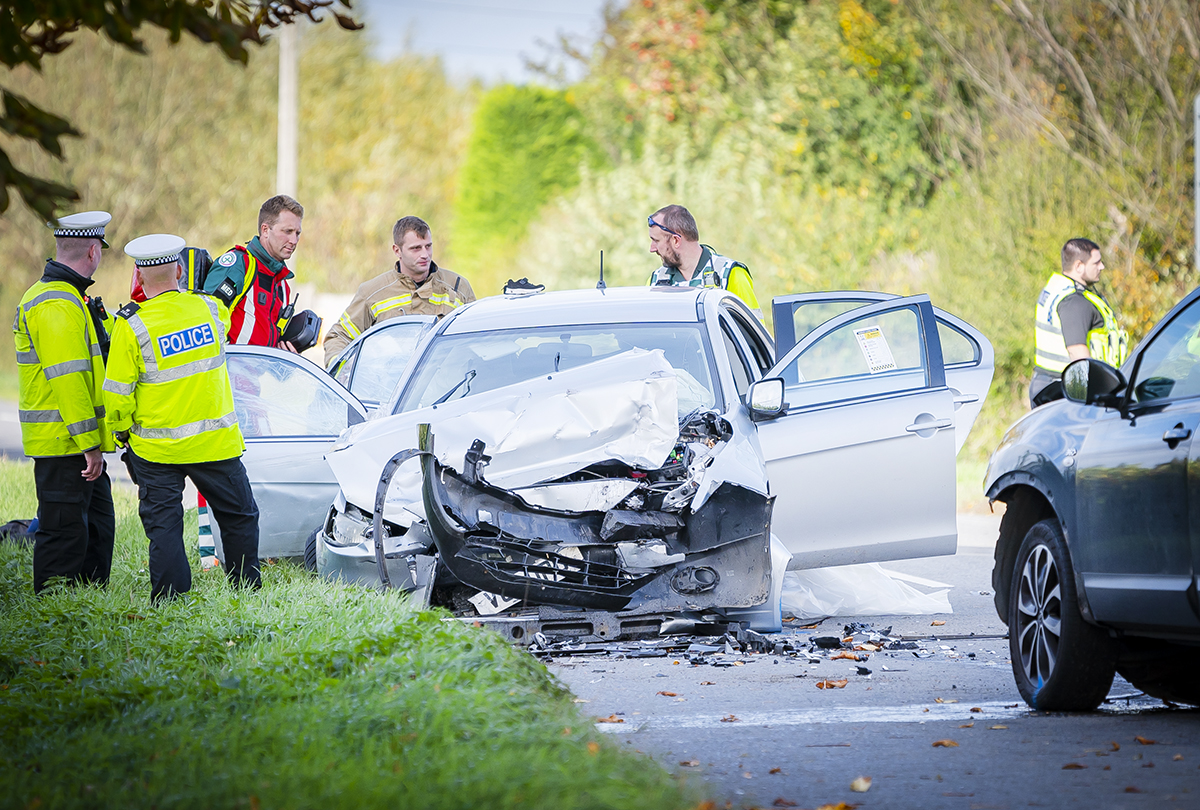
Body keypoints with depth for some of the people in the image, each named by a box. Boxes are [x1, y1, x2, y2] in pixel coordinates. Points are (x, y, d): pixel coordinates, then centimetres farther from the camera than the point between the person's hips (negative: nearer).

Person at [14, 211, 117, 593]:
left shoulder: (69, 299, 17)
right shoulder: (57, 306, -18)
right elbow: (68, 380, -23)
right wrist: (89, 443, -23)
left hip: (80, 446, 11)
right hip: (64, 444, -11)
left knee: (97, 529, 16)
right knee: (64, 533, -6)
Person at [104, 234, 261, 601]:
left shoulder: (131, 326, -14)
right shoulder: (208, 308, -4)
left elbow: (118, 393, -12)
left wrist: (121, 430, 6)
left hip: (157, 446, -2)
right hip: (216, 442, 2)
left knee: (163, 523, 6)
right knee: (238, 515, 16)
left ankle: (170, 598, 3)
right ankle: (247, 586, 24)